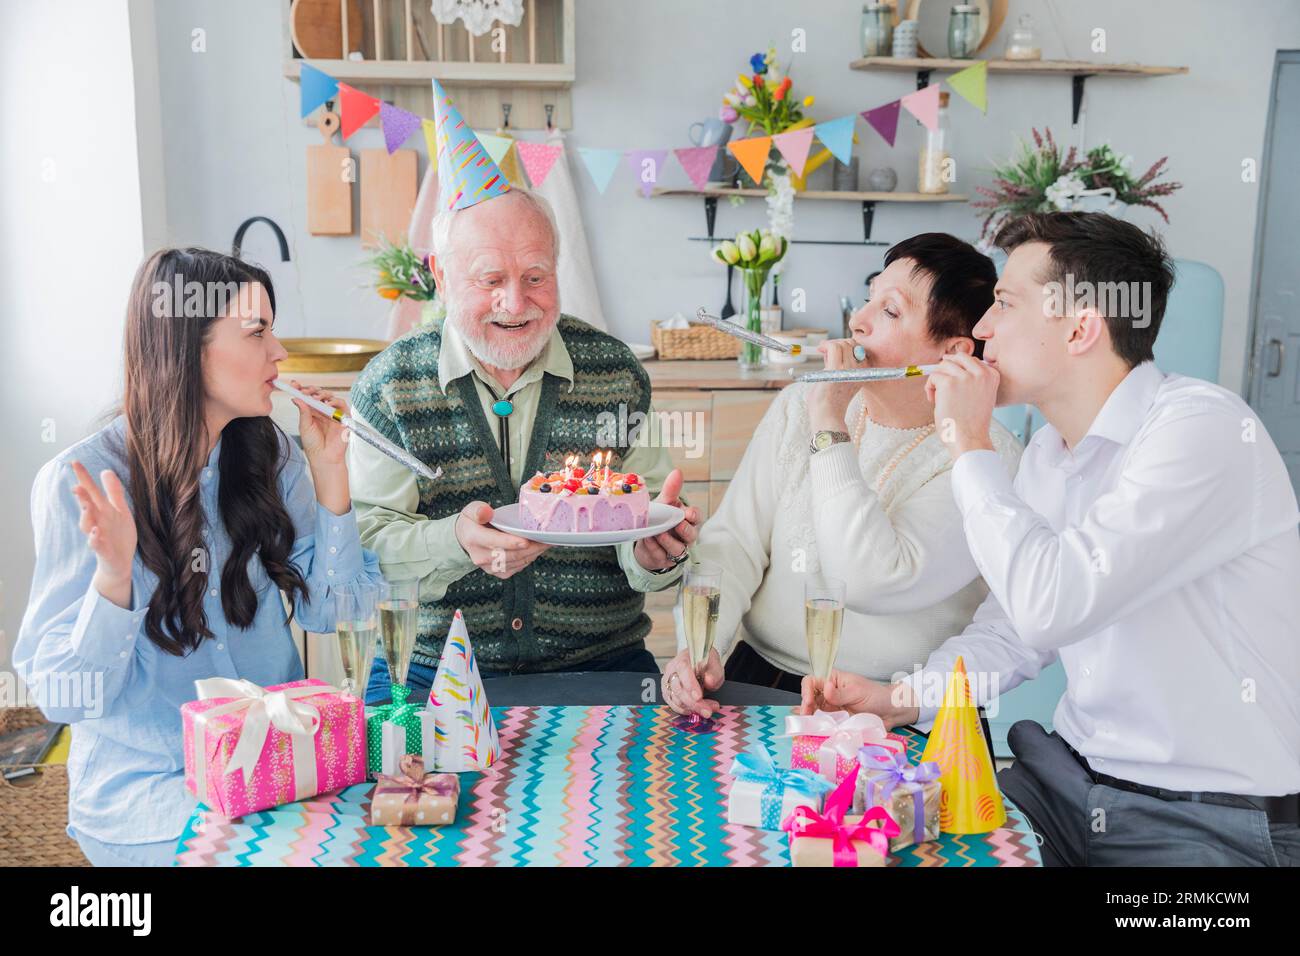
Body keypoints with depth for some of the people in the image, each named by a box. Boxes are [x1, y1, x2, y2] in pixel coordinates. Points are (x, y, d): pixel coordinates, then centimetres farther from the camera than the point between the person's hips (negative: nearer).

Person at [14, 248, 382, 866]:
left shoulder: (271, 455, 1)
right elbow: (65, 696, -13)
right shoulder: (81, 481, -14)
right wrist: (113, 576, -31)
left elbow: (327, 611, 2)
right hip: (145, 782, -4)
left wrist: (329, 468, -6)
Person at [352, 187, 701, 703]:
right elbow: (366, 539, -6)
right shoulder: (388, 385, 0)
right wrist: (455, 542, -27)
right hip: (429, 673, -1)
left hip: (600, 663, 2)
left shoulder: (617, 374, 4)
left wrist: (653, 550, -18)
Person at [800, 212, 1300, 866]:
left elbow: (1052, 604, -29)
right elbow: (1013, 629, 13)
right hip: (1070, 780, 7)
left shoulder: (1203, 429, -20)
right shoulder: (1047, 454, 8)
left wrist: (968, 445, -17)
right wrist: (901, 699, -3)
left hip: (1216, 824, -7)